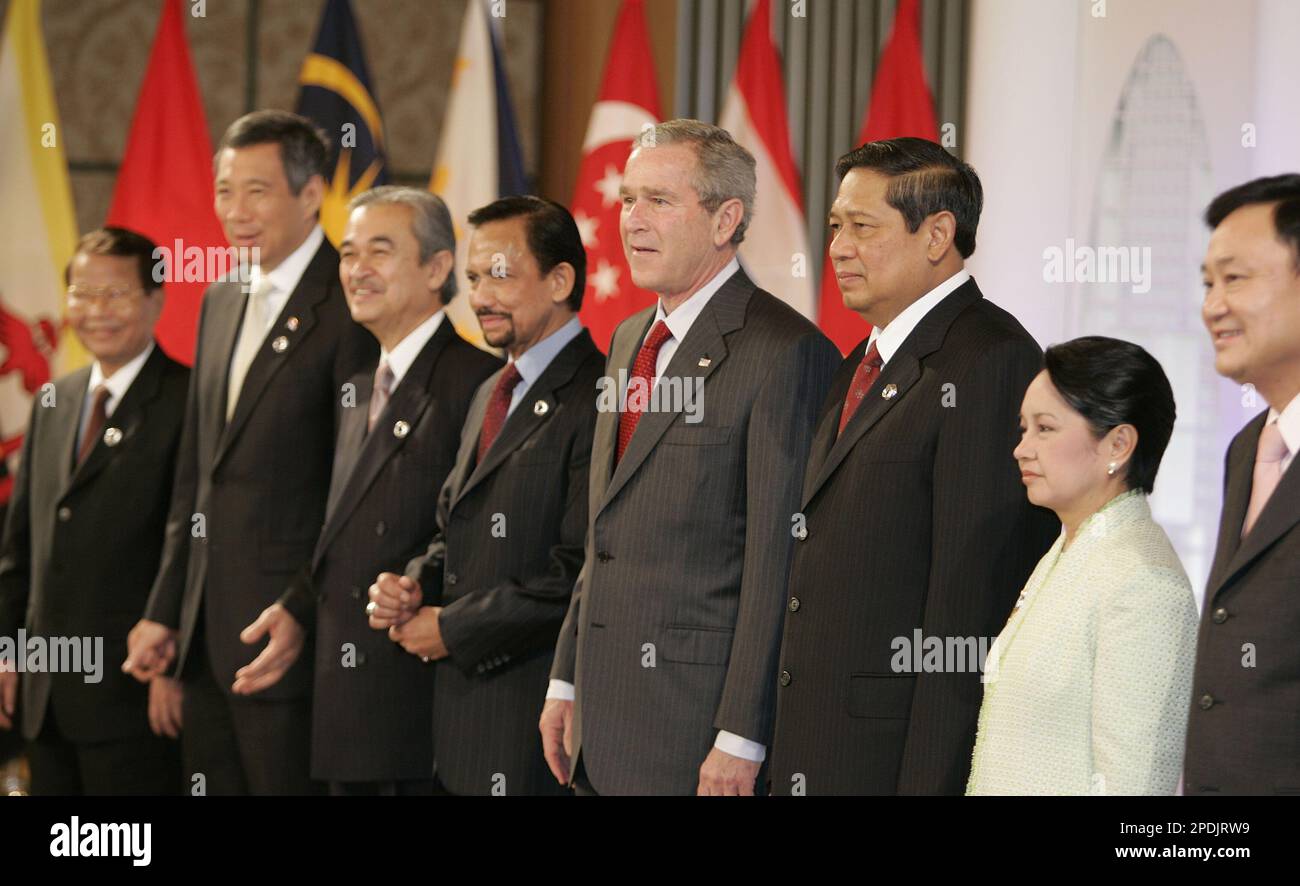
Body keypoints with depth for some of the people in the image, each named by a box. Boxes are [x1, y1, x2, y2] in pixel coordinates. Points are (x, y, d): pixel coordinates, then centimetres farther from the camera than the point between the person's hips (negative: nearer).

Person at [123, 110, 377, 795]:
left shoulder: (349, 306, -10)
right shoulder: (221, 303, 17)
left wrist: (304, 613, -21)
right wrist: (164, 611, 17)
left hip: (294, 635, -8)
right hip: (208, 636, 8)